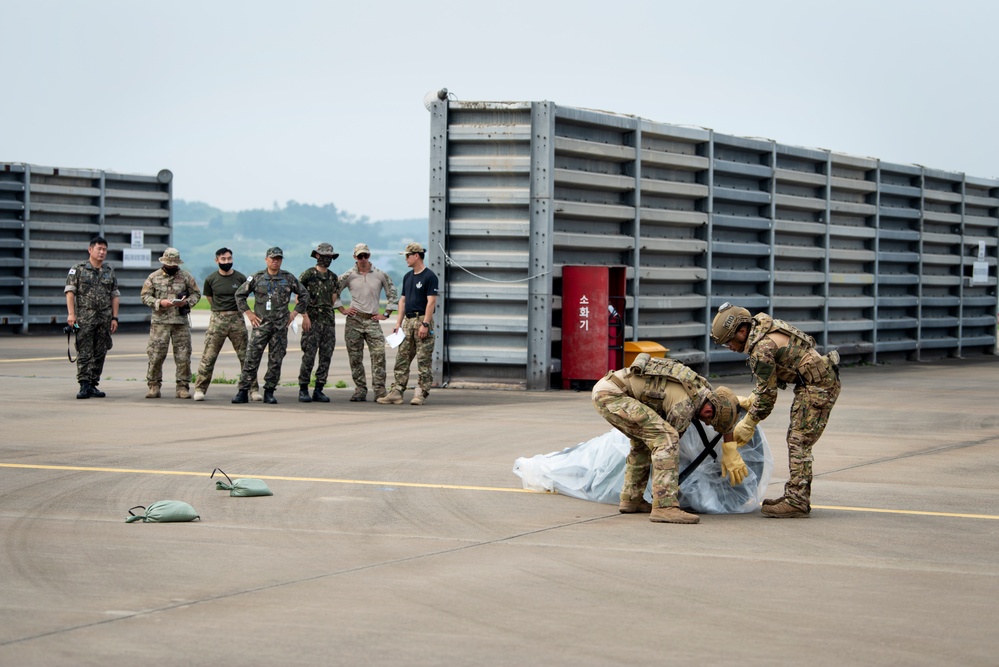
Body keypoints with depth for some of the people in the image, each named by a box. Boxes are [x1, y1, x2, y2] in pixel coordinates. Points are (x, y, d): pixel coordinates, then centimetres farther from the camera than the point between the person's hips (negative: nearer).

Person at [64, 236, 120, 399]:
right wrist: (71, 313, -13)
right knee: (84, 353, -8)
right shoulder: (78, 269, 2)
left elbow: (115, 296, 13)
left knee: (100, 354, 4)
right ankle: (84, 386, -9)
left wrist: (114, 318, 6)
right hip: (84, 317, -4)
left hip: (104, 318, 4)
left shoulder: (110, 272, 13)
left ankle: (93, 385, 10)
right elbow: (70, 292, -3)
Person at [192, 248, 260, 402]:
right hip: (217, 320, 0)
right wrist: (220, 310, 12)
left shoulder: (240, 278, 3)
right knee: (208, 356, -4)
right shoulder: (211, 279, 4)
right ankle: (200, 389, 2)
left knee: (246, 356, 1)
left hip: (237, 319, 0)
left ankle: (253, 390, 4)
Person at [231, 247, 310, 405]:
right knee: (252, 358, -7)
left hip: (281, 326, 1)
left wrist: (295, 312, 7)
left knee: (276, 361, 3)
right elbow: (240, 294, 9)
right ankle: (243, 391, -4)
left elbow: (304, 294, 15)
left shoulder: (288, 278, 5)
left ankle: (269, 392, 10)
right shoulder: (257, 278, 2)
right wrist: (248, 313, 3)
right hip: (261, 324, -1)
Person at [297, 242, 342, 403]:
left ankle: (319, 390, 8)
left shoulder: (333, 278, 14)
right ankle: (303, 390, -2)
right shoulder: (307, 275, -1)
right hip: (312, 321, -5)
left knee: (326, 357, 3)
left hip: (329, 321, 5)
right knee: (308, 356, -8)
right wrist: (305, 315, -8)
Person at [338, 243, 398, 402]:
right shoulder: (348, 276, 5)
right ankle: (360, 390, 6)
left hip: (373, 320, 0)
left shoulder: (381, 275, 6)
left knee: (379, 354, -13)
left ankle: (380, 390, -11)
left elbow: (392, 295, 14)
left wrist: (387, 314, 8)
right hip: (354, 320, 0)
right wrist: (342, 310, 5)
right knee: (355, 357, 0)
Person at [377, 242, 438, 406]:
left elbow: (431, 302, -14)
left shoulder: (429, 276, -8)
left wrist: (425, 324, -20)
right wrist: (398, 322, 11)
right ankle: (397, 392, 5)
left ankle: (422, 394, -2)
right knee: (401, 359, 4)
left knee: (424, 360, -4)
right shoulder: (408, 277, 16)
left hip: (422, 320, -8)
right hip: (408, 320, 8)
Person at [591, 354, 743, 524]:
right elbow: (668, 443, 0)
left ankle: (631, 499, 29)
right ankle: (665, 507, -21)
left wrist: (731, 453, 26)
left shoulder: (701, 384, 14)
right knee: (666, 437, -16)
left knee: (644, 440, 24)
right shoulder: (685, 406, -12)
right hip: (611, 394, -10)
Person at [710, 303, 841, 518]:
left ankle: (797, 502, -9)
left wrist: (748, 424, -6)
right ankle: (796, 496, 17)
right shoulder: (760, 325, 8)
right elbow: (769, 380, 19)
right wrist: (751, 400, 15)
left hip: (819, 386, -11)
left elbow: (767, 393, -16)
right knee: (796, 439, 13)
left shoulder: (762, 349, -23)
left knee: (799, 442, -10)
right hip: (812, 382, 11)